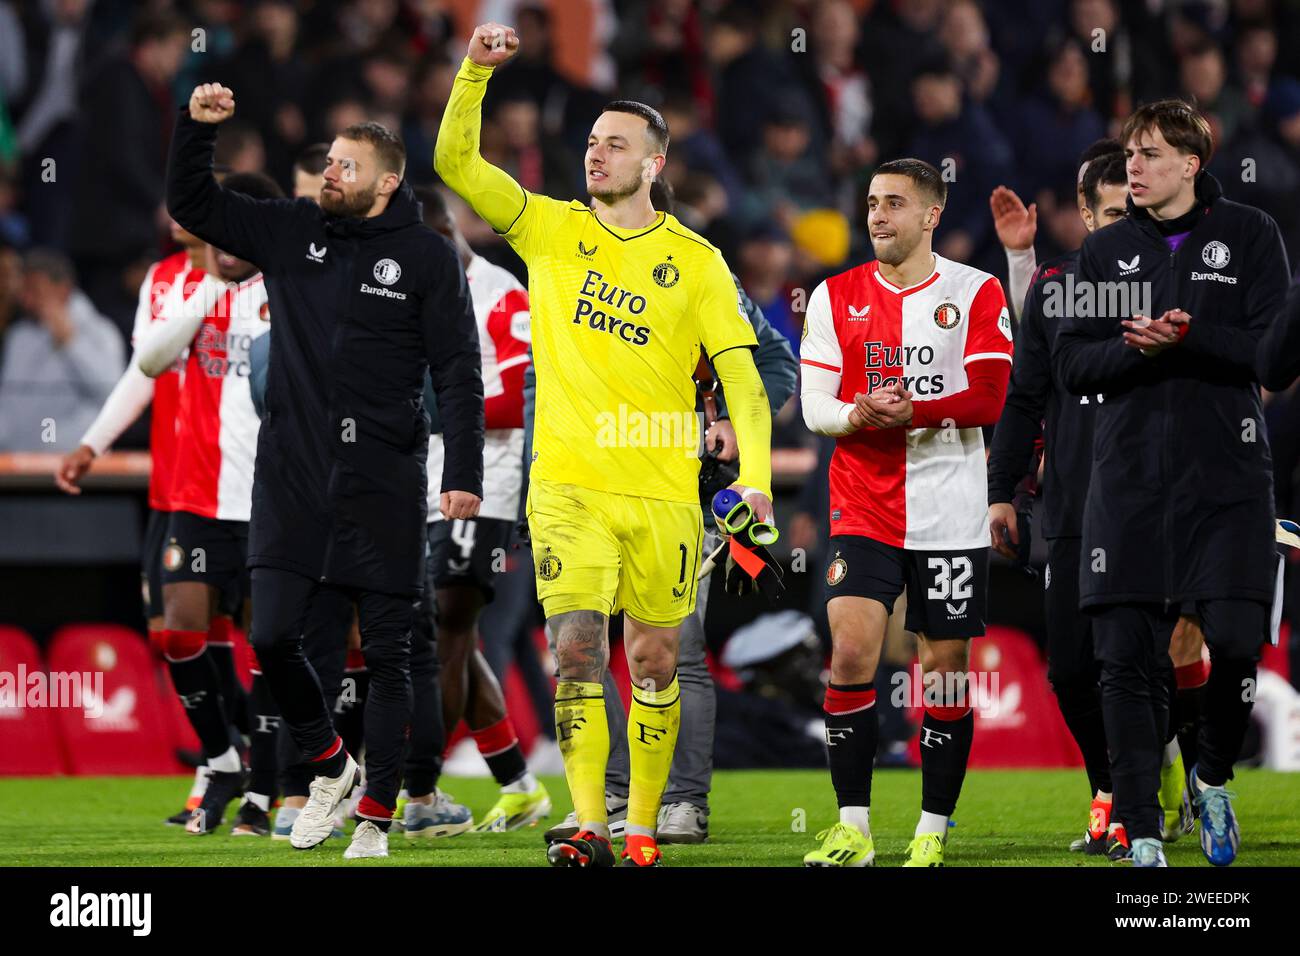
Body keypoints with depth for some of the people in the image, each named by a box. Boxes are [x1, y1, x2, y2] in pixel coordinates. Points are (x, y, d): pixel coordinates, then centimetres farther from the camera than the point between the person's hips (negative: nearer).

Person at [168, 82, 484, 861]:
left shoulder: (427, 256, -3)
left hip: (385, 482, -3)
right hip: (294, 474, 3)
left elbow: (459, 371, -4)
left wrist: (465, 474, -11)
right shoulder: (292, 233, 7)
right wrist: (199, 126, -4)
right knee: (272, 635, -4)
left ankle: (376, 818, 10)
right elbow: (192, 205, 12)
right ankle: (330, 766, 20)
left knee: (388, 652, 2)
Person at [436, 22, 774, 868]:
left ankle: (643, 828, 18)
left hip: (662, 490, 0)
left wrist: (755, 473, -15)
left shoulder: (694, 262, 2)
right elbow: (455, 163, 0)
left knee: (655, 661, 6)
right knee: (576, 644, -15)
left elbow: (741, 374, -1)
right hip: (568, 484, 0)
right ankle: (590, 827, -17)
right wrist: (476, 72, -13)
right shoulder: (550, 230, 6)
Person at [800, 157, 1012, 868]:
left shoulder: (976, 294, 0)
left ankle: (933, 831, 11)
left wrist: (905, 411, -18)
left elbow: (988, 399, -9)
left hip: (950, 513, -1)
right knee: (851, 649, -12)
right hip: (863, 509, 1)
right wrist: (857, 414, -17)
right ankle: (852, 830, -5)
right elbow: (815, 406, 4)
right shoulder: (836, 297, 8)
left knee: (945, 665, 2)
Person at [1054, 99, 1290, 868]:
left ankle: (1213, 777, 16)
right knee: (1129, 658, -3)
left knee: (1236, 640, -13)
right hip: (1130, 480, 2)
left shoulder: (1249, 235, 4)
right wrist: (1133, 348, -13)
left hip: (1227, 478, -2)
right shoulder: (1106, 250, 12)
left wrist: (1188, 336, -18)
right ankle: (1143, 837, 3)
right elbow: (1072, 364, 6)